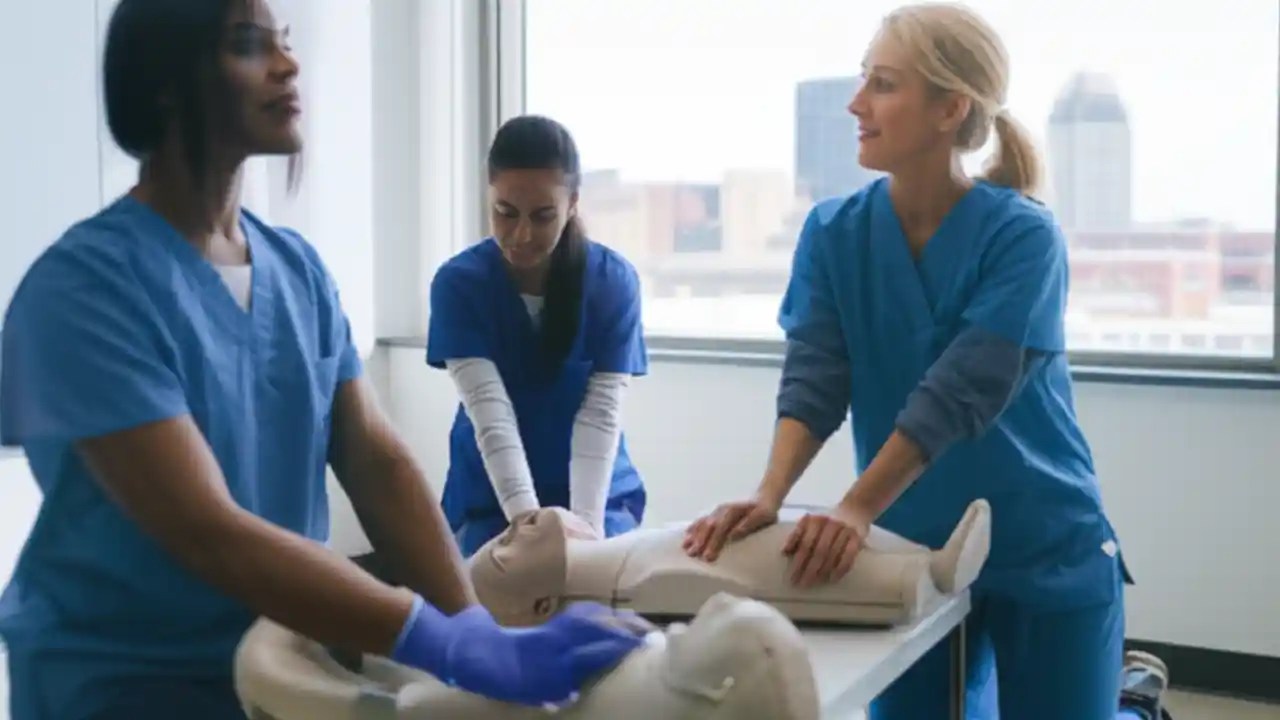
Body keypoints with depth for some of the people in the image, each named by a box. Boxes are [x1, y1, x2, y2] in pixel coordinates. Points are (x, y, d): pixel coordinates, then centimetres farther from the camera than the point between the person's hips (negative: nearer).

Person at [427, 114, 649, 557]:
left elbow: (602, 411, -17)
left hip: (596, 494, 0)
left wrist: (586, 520, -30)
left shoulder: (614, 281, -11)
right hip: (491, 500, 0)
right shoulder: (459, 282, -14)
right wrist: (525, 516, -36)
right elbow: (489, 411, -23)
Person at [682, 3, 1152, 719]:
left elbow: (956, 397, -27)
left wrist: (856, 510, -35)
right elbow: (813, 381, -14)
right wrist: (770, 495, -30)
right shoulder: (834, 233, -6)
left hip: (1043, 554, -4)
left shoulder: (1023, 237, -19)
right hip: (914, 550, 4)